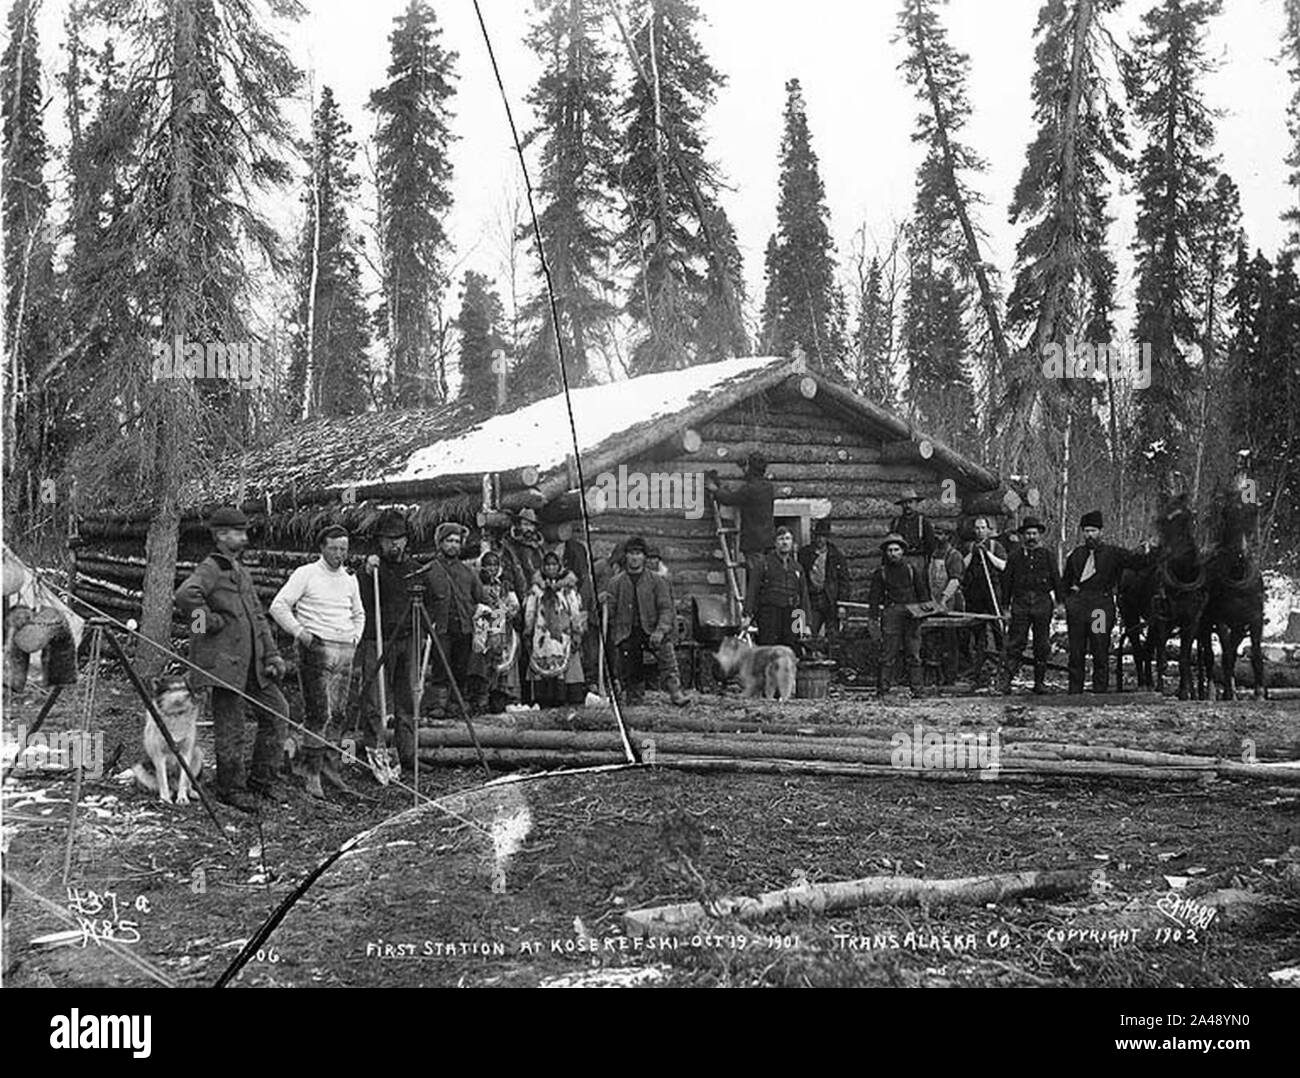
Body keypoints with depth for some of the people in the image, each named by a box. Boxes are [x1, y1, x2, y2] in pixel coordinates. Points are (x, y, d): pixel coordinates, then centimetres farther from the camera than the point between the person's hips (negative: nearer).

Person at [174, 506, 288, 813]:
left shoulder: (242, 572, 19)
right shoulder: (210, 568, -10)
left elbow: (258, 617, 20)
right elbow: (185, 595, -31)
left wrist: (272, 655, 11)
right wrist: (210, 621, -18)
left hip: (250, 661, 9)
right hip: (224, 660, -9)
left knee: (277, 710, 6)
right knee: (230, 726, -1)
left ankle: (261, 779, 16)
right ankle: (231, 788, 12)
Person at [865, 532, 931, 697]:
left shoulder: (911, 569, 11)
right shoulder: (881, 572, 8)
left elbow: (922, 592, 14)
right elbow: (874, 597, 8)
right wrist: (873, 620, 1)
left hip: (912, 615, 1)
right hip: (891, 614, -1)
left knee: (914, 655, 1)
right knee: (888, 654, -4)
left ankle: (916, 689, 5)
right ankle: (883, 688, -1)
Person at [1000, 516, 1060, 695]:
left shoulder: (1047, 556, 9)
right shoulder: (1015, 556, 9)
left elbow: (1056, 581, 9)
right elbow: (1006, 582, 9)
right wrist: (1005, 606, 5)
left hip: (1042, 603, 1)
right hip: (1020, 603, -1)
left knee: (1042, 645, 4)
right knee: (1016, 642, -6)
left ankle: (1039, 682, 11)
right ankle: (1006, 680, -7)